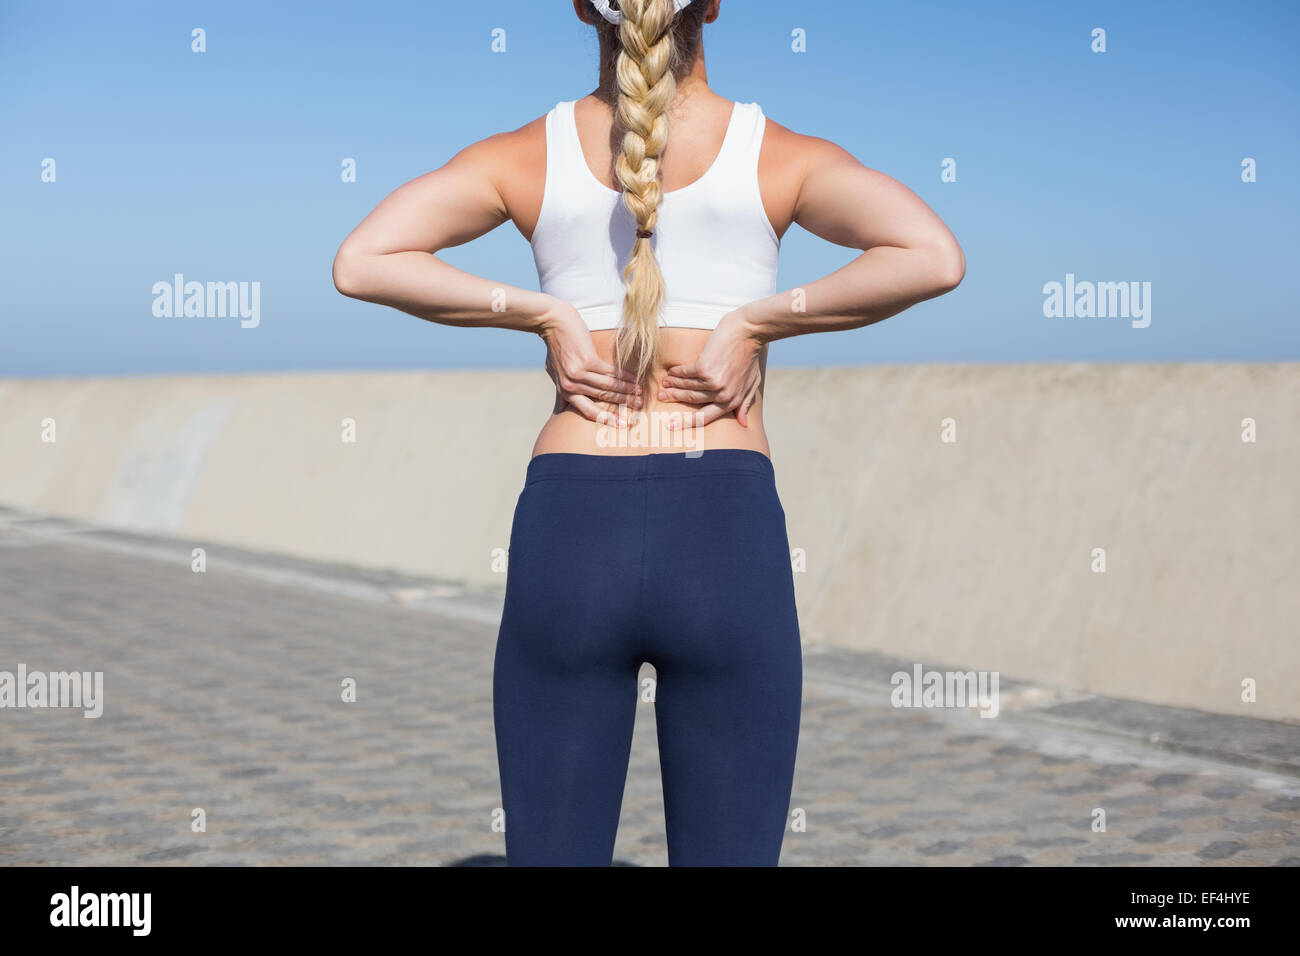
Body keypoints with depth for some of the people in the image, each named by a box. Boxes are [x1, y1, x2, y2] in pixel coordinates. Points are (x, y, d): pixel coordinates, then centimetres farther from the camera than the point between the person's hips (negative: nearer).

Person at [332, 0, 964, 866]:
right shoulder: (774, 154, 1)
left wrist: (545, 316, -4)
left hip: (568, 530, 1)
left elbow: (361, 261, -7)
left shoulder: (532, 154, 4)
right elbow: (934, 258, -15)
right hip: (726, 535, -1)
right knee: (731, 850, 7)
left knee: (552, 851, 10)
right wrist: (757, 323, -9)